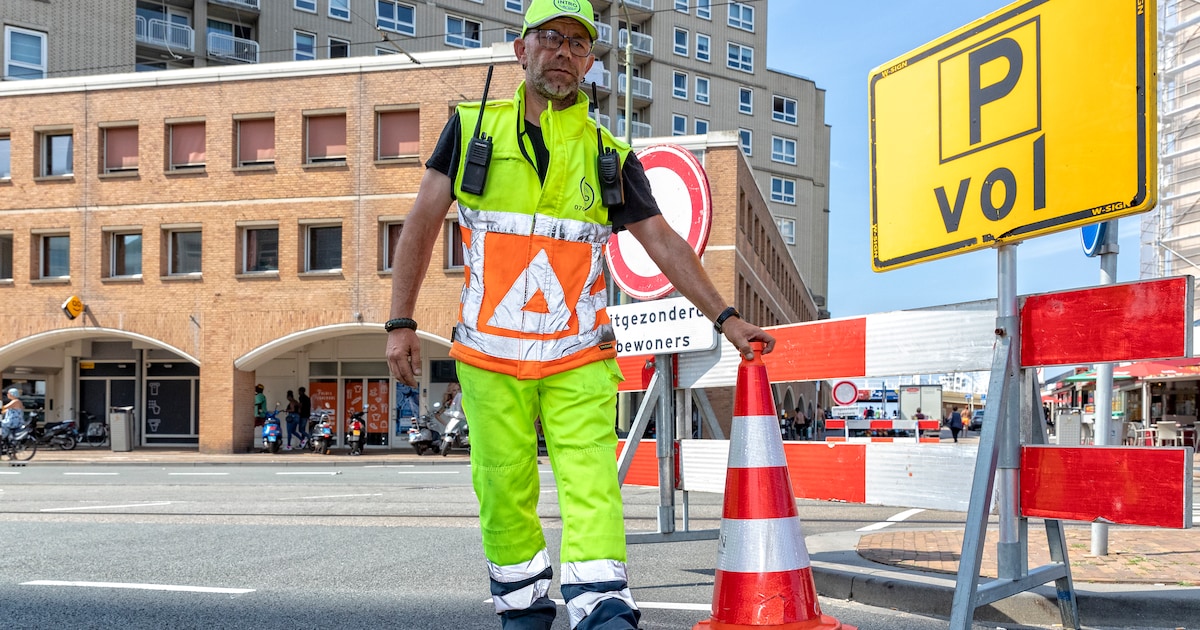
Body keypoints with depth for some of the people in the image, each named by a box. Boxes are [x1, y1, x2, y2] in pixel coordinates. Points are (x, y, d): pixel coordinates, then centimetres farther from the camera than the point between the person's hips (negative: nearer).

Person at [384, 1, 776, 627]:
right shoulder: (472, 127, 6)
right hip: (490, 356, 0)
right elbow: (420, 227, 7)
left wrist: (725, 318, 1)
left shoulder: (610, 156, 8)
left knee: (590, 485, -12)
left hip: (580, 360, 0)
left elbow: (665, 243, 9)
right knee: (504, 492, 5)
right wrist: (400, 322, 1)